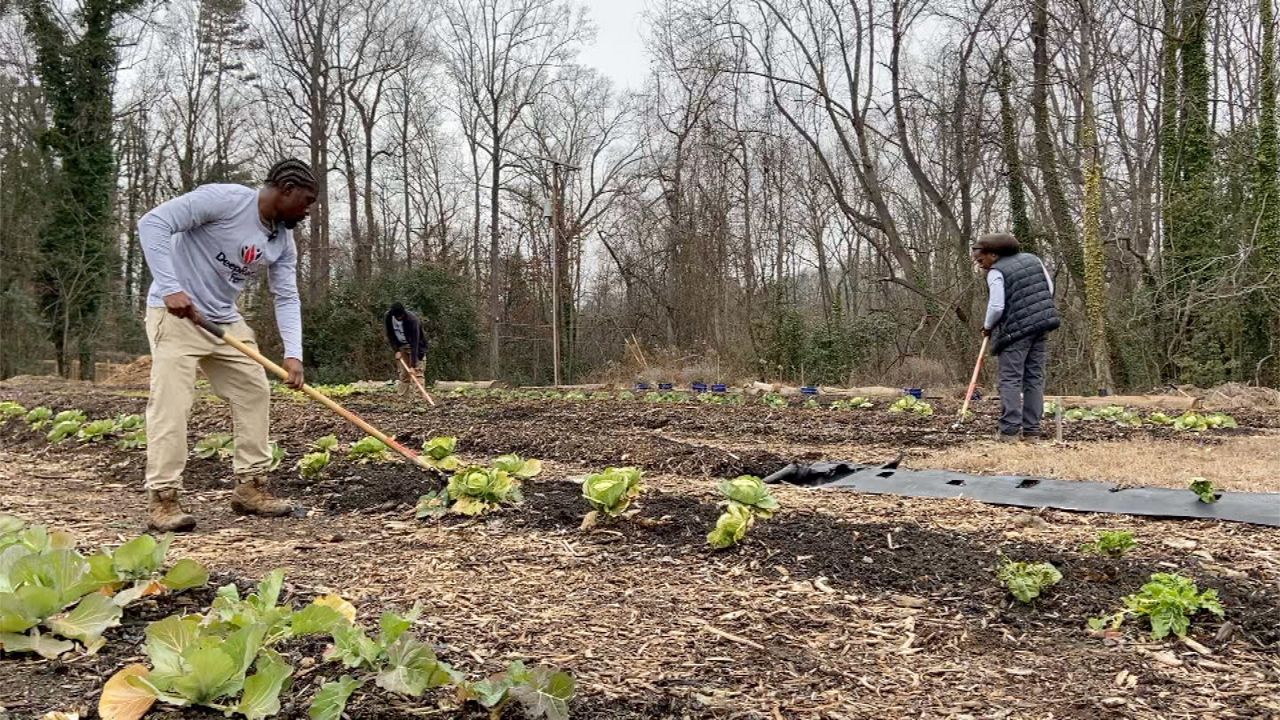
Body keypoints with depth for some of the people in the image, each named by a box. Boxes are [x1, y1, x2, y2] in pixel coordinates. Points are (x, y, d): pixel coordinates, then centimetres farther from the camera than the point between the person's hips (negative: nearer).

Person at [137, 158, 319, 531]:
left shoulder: (283, 241, 2)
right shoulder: (224, 199, -20)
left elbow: (286, 298, 2)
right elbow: (152, 223, -23)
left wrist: (293, 353, -13)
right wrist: (170, 288, -30)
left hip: (225, 319, 8)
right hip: (176, 312, -8)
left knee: (254, 392, 7)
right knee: (171, 402, -14)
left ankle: (250, 486, 15)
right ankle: (161, 499, -8)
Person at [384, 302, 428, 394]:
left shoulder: (412, 320, -34)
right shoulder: (388, 317, -18)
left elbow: (414, 343, -38)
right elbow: (390, 335, -4)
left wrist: (413, 365, -42)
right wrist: (396, 350, -16)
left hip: (416, 345, -5)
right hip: (401, 345, 5)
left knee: (415, 372, -14)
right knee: (402, 372, 2)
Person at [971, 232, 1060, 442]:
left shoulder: (996, 273, -10)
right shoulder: (1032, 260, 12)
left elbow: (996, 307, -16)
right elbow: (1050, 288, 15)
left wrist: (987, 326, 1)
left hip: (1016, 330, -7)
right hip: (1040, 326, 7)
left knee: (1011, 379, -4)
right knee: (1034, 377, 9)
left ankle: (1010, 430, -9)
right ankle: (1032, 430, 11)